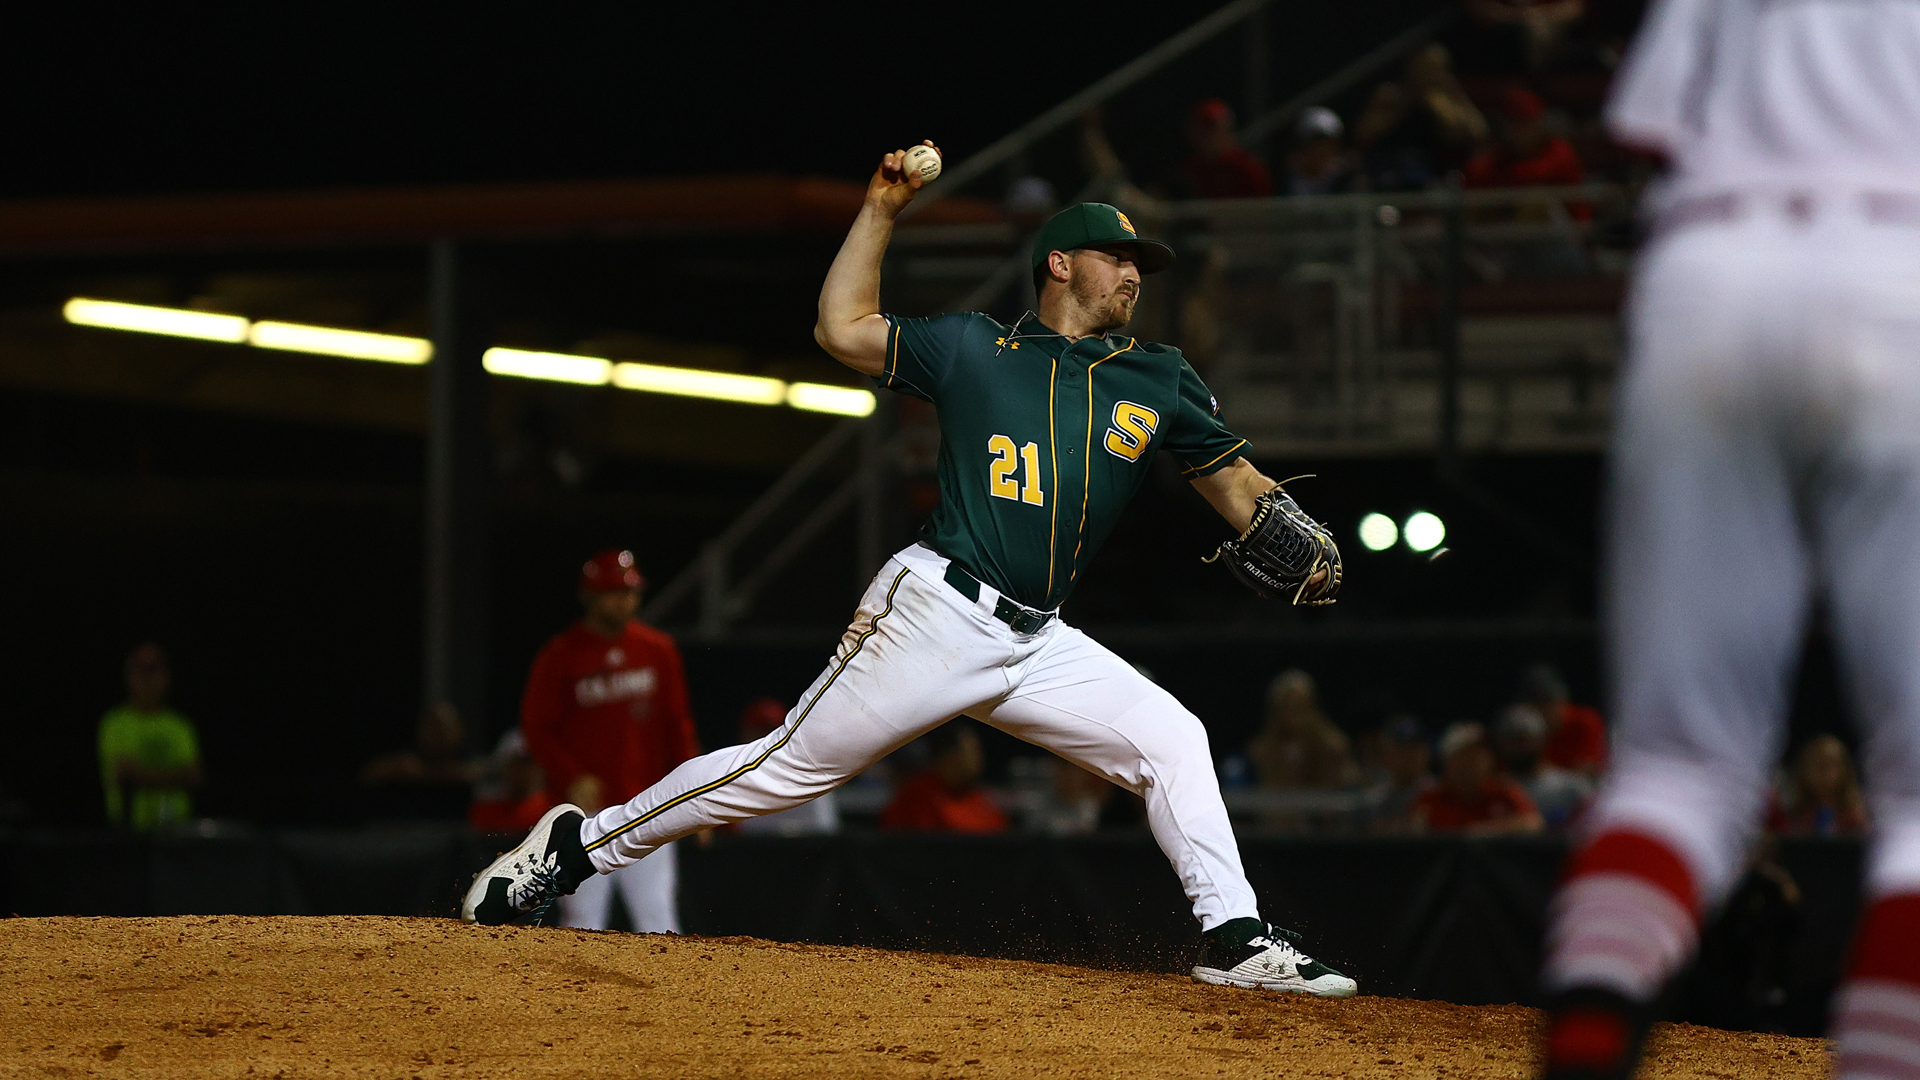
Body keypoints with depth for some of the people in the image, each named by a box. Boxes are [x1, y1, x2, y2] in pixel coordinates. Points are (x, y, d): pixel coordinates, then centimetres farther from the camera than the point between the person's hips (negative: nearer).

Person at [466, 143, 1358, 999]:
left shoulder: (1158, 381, 14)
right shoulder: (974, 350, 5)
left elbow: (1232, 477, 14)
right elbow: (842, 329, 6)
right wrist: (881, 211, 4)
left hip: (1039, 644, 5)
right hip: (936, 614, -5)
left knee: (1172, 740, -5)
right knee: (790, 766, -6)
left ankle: (1237, 941, -1)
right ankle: (576, 845, 4)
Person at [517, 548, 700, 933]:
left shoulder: (658, 650, 8)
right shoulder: (560, 656, -2)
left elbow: (677, 723, 12)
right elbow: (537, 728, -1)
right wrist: (573, 779, -15)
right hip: (585, 811, -2)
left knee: (659, 926, -2)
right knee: (582, 923, -1)